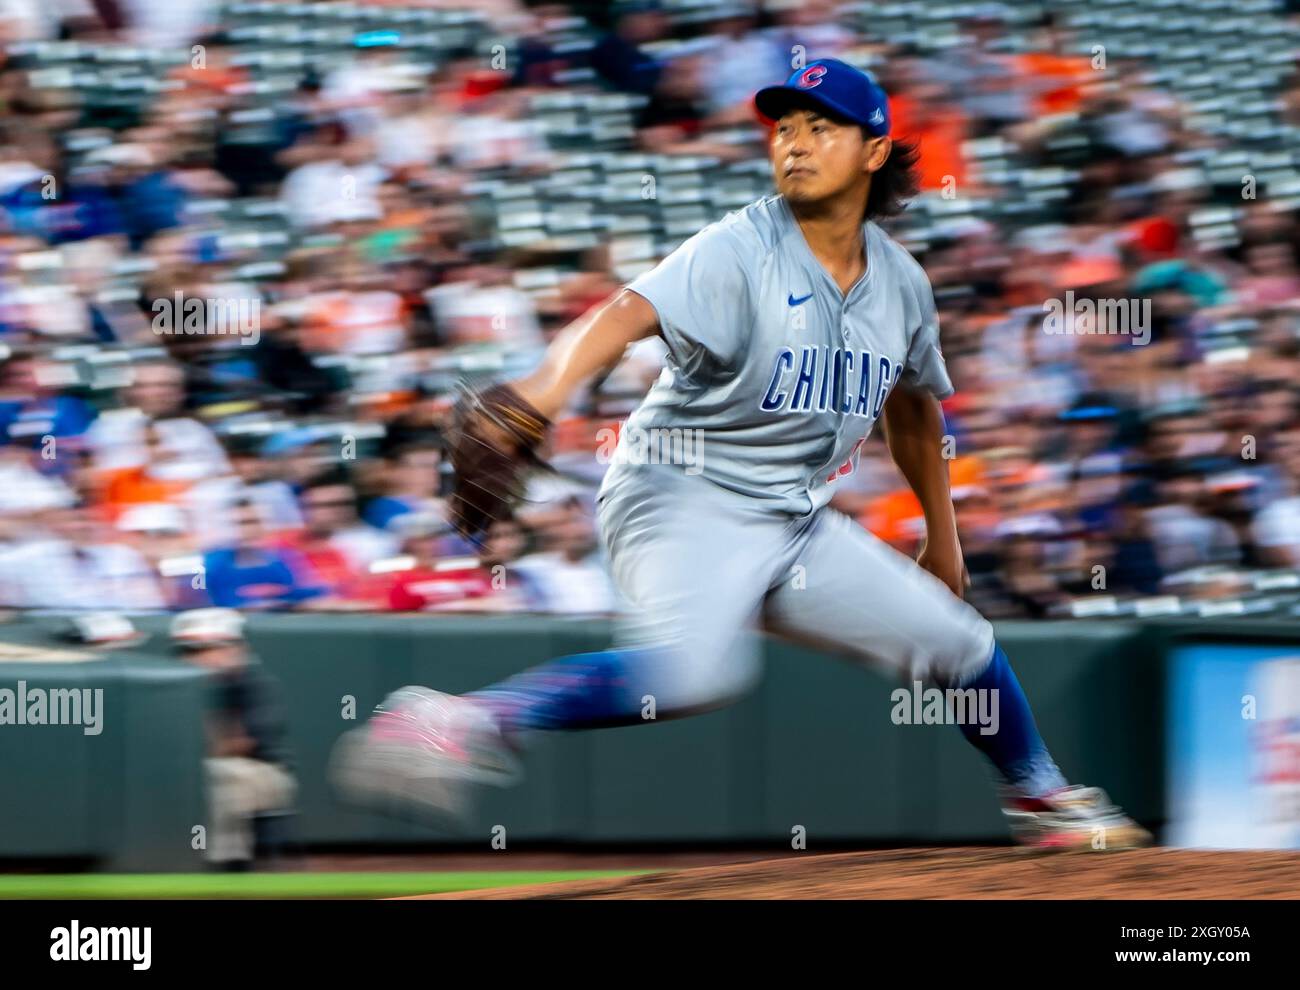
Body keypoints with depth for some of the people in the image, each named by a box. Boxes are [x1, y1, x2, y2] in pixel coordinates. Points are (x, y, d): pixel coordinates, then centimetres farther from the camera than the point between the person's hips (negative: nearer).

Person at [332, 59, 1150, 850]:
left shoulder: (901, 282, 6)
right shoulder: (738, 253, -15)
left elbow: (913, 405, 24)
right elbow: (629, 313, -33)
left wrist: (943, 536, 31)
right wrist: (547, 389, -53)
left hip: (798, 523, 7)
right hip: (684, 498, -7)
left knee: (960, 642, 10)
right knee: (698, 667, -36)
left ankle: (1040, 799, 36)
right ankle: (468, 724, -35)